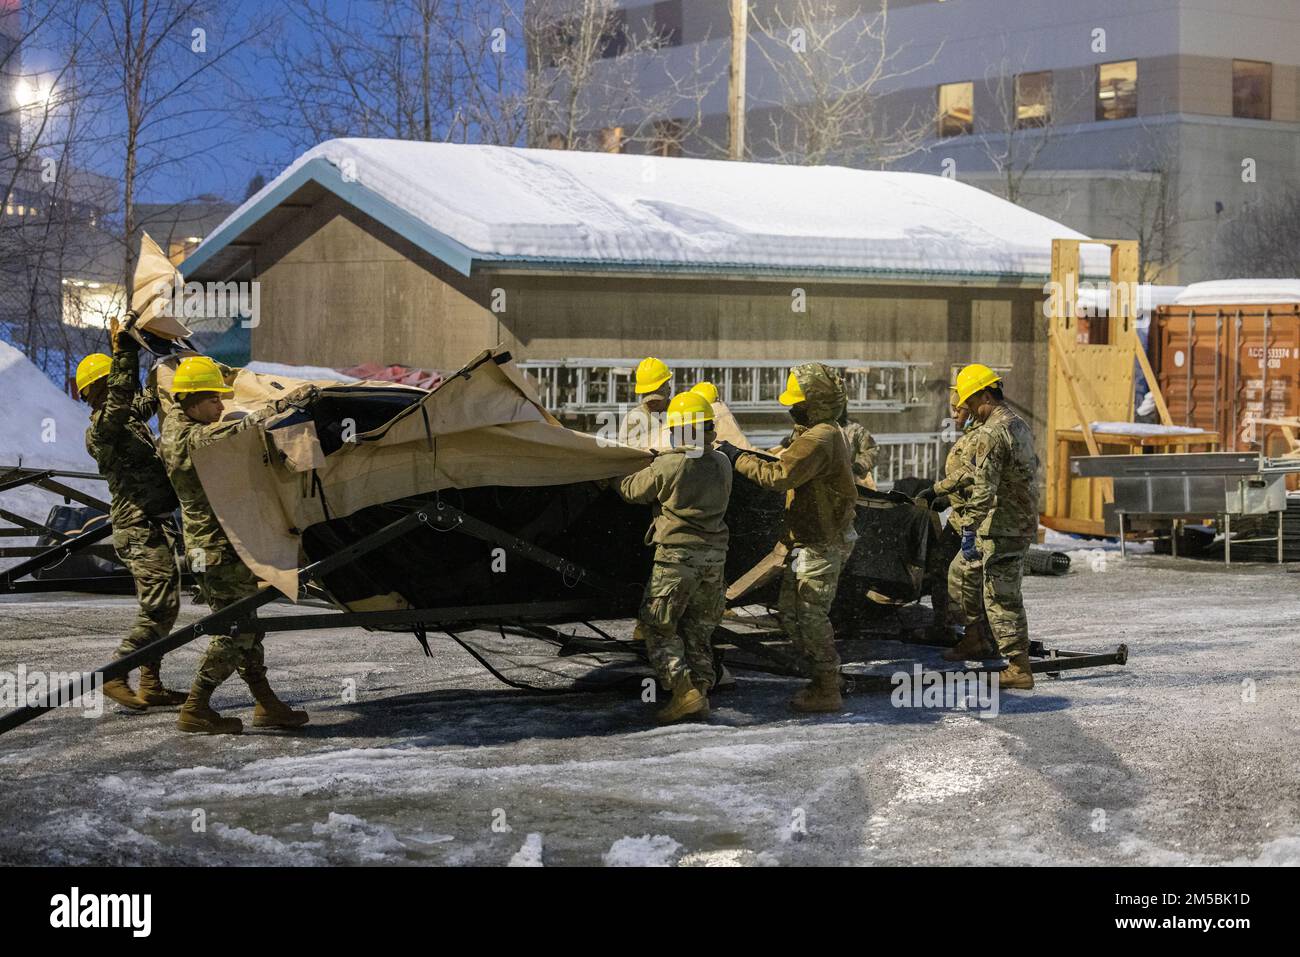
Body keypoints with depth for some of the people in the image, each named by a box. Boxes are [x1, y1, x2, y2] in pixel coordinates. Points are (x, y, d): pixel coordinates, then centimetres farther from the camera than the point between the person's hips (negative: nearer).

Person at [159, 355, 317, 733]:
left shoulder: (175, 424, 8)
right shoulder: (194, 439, -22)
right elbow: (240, 430, -35)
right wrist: (283, 404, -35)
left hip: (213, 542, 11)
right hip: (220, 548, -11)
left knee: (246, 625, 14)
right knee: (235, 630, -5)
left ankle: (266, 704, 20)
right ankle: (195, 710, 0)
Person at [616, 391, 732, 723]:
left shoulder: (666, 467, -15)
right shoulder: (722, 465, 1)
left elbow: (632, 491, -2)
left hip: (677, 554, -5)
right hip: (714, 555, 5)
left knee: (658, 628, 3)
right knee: (698, 630, 17)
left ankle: (684, 689, -10)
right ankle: (701, 689, 13)